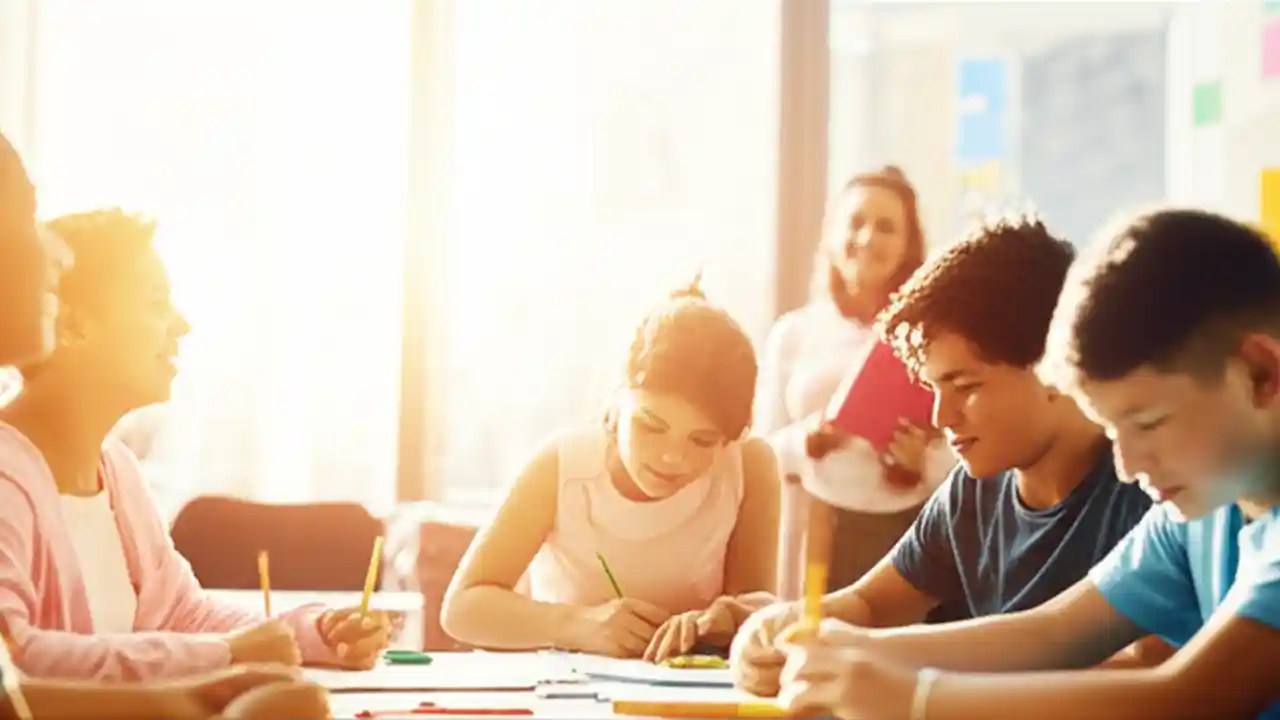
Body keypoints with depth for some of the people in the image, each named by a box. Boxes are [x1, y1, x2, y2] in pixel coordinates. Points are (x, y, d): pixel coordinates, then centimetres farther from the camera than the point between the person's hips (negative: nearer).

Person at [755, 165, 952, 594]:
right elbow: (763, 452, 8)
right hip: (816, 535, 1)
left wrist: (923, 462, -17)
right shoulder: (792, 333, 8)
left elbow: (965, 460, 3)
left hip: (908, 534, -1)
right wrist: (806, 439, -11)